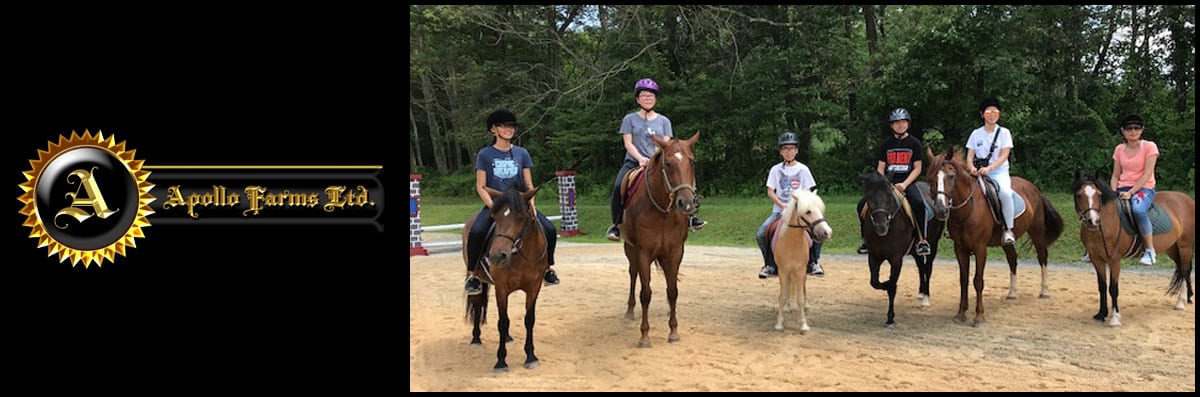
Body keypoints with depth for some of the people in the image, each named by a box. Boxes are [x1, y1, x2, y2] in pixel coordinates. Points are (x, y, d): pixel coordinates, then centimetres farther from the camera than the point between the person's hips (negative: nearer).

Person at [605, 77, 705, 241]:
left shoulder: (664, 121, 16)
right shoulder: (630, 119, 10)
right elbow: (628, 143, 0)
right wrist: (641, 158, -18)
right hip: (634, 162, -2)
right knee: (619, 186, -29)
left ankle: (690, 217, -8)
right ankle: (617, 224, -14)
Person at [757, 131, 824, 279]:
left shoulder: (803, 169, 3)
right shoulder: (776, 170, 5)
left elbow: (809, 192, 1)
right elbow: (770, 192, 0)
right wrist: (782, 205, -15)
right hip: (779, 210, 1)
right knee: (761, 234, -18)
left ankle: (813, 263, -1)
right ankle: (770, 265, 2)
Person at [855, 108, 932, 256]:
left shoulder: (914, 143, 5)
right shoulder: (886, 144, 12)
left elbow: (917, 168, 0)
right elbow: (880, 168, 13)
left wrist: (904, 184, -14)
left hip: (908, 183, -3)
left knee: (918, 203, -35)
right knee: (863, 203, -16)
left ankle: (921, 239, -21)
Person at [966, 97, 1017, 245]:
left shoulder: (1004, 133, 3)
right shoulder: (976, 134, 10)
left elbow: (1004, 156, -7)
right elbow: (970, 156, 6)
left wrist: (989, 168, -23)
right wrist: (971, 167, -16)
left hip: (999, 172, -3)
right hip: (978, 173, 3)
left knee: (1005, 192, -33)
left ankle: (1008, 230, -22)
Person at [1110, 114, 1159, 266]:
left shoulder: (1149, 147, -3)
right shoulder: (1119, 149, 12)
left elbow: (1147, 174, -11)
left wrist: (1131, 192, -20)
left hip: (1144, 188, -5)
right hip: (1123, 189, 5)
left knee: (1137, 209, -38)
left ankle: (1150, 250, -28)